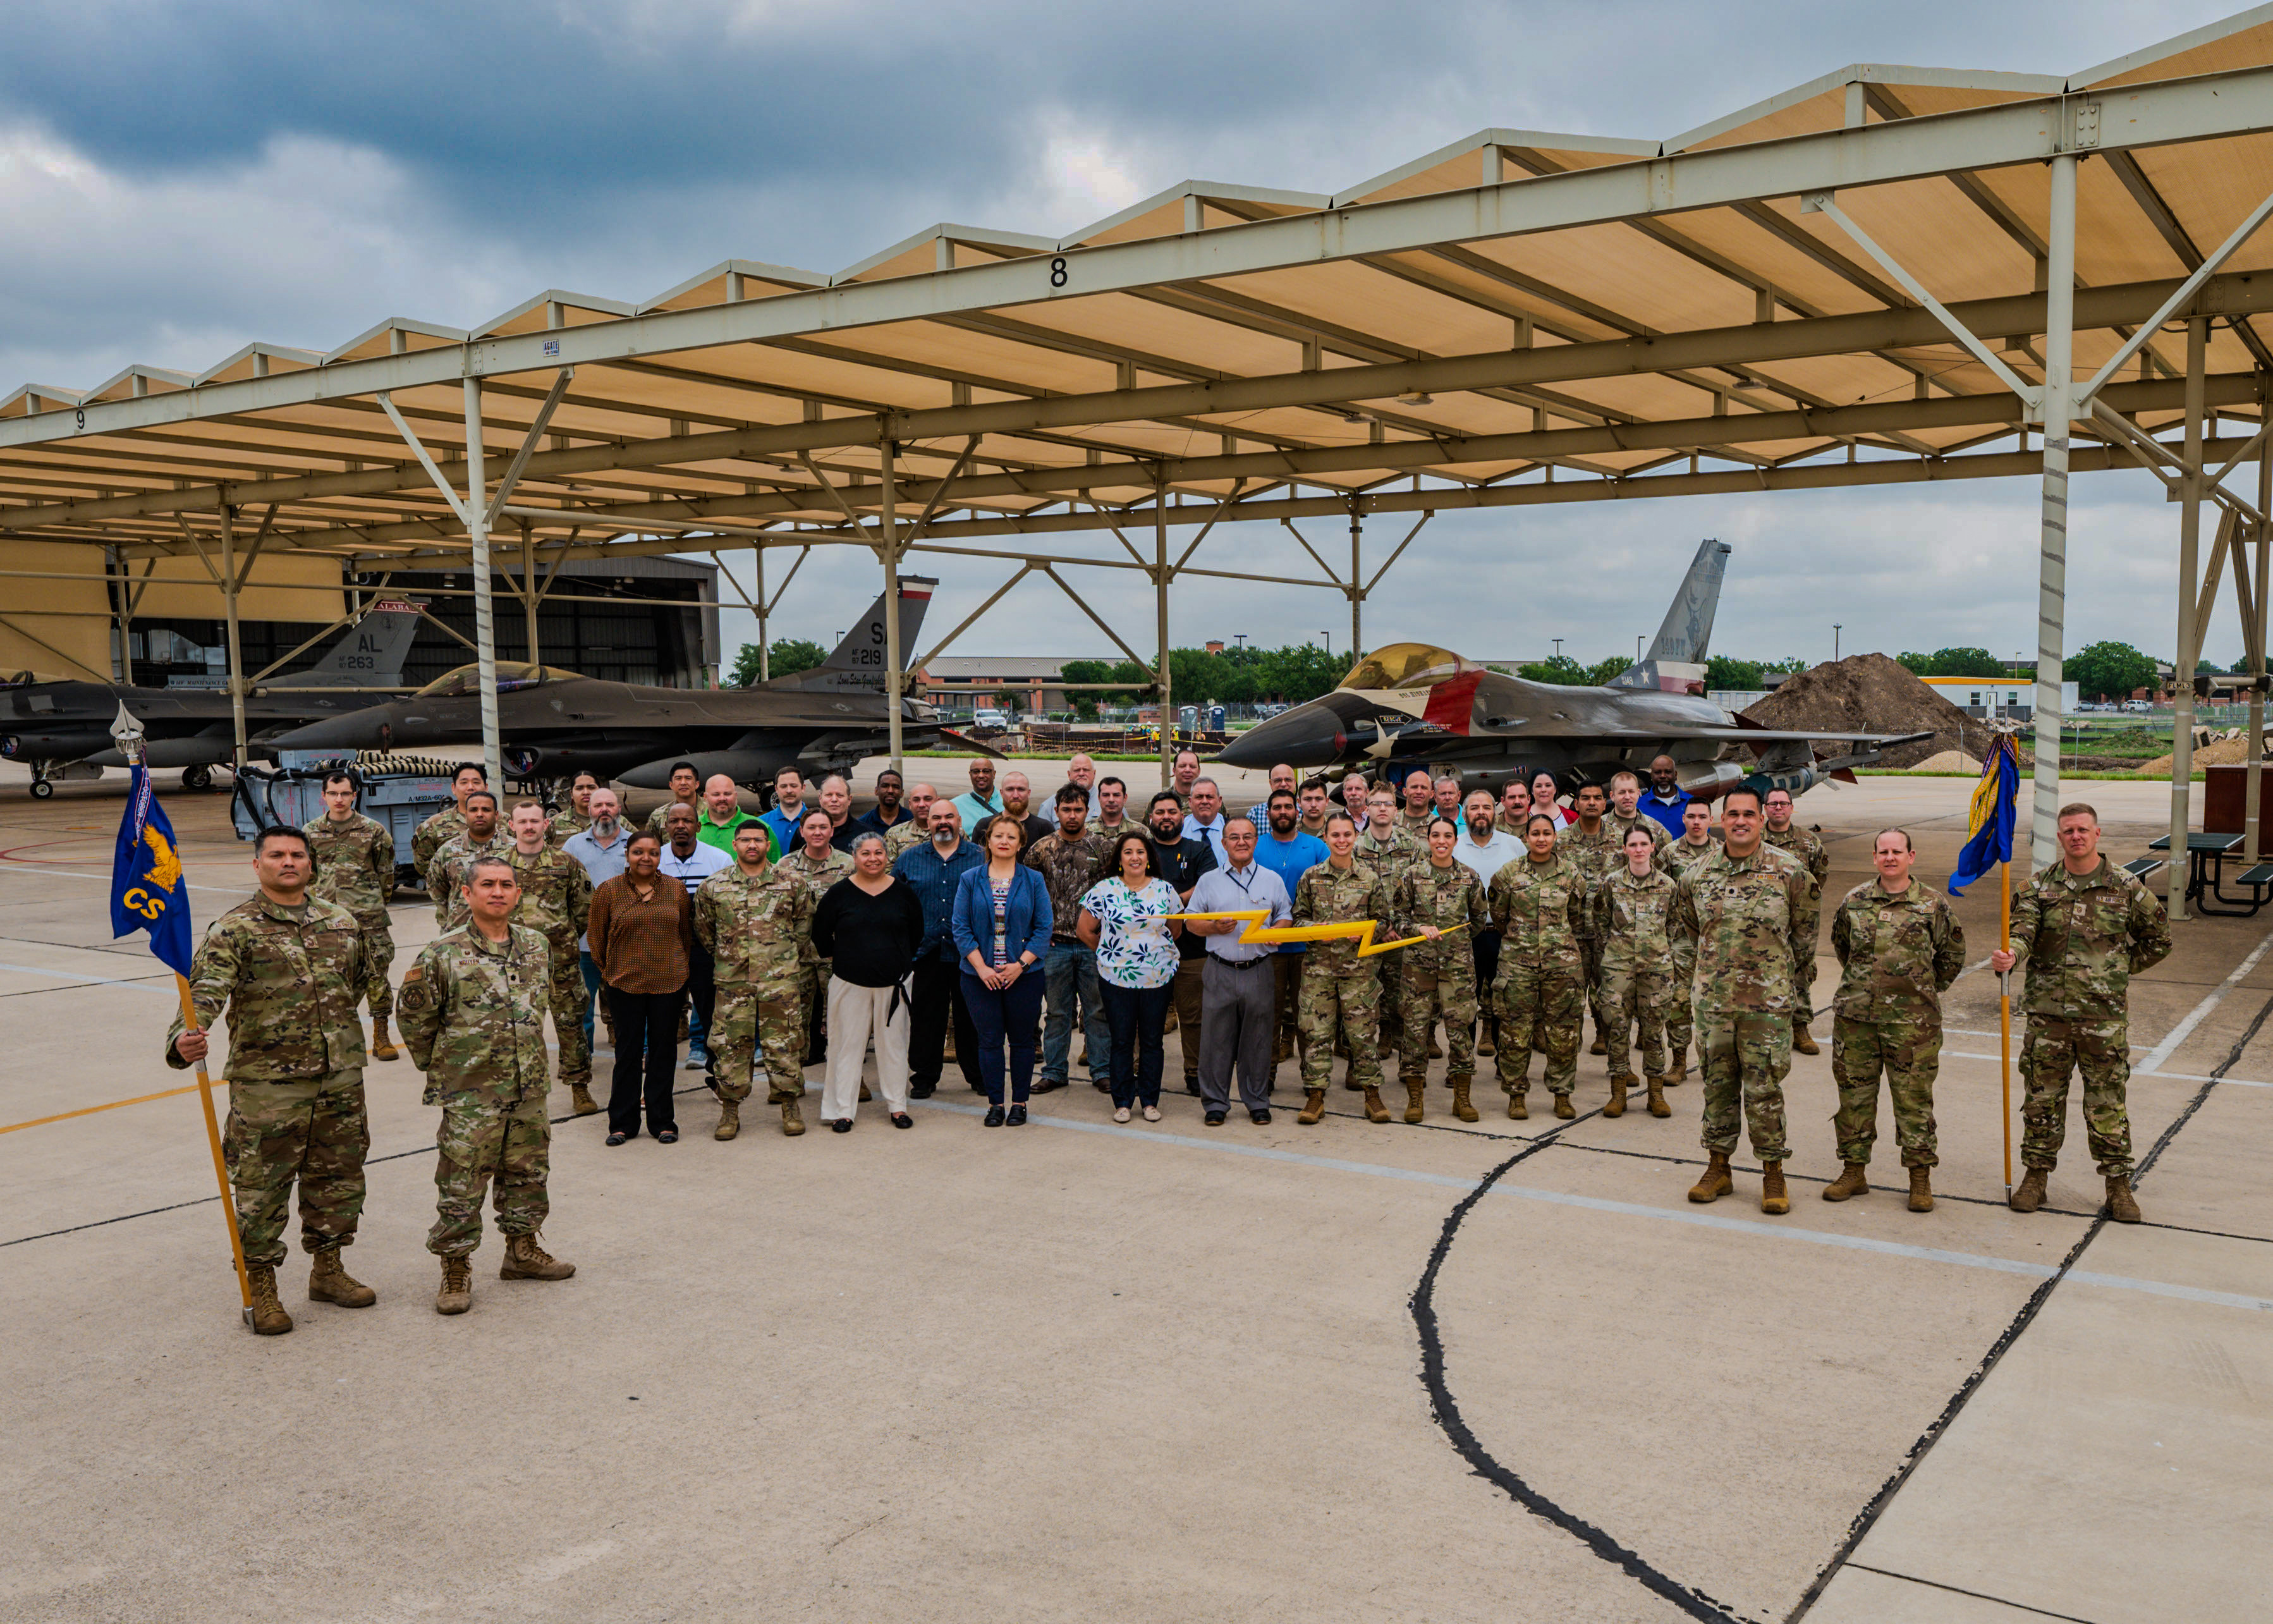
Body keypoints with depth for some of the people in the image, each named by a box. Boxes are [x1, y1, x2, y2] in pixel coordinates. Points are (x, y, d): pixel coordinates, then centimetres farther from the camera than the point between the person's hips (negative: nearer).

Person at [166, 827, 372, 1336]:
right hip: (266, 1084, -5)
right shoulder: (234, 930, -6)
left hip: (341, 1081, 5)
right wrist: (185, 1037, -38)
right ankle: (260, 1289, 14)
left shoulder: (342, 923, 11)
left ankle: (327, 1270, 31)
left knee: (339, 1177, 14)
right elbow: (205, 990, -19)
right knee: (262, 1187, 1)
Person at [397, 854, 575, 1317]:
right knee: (461, 1184, 0)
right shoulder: (441, 955, -11)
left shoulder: (538, 945, 4)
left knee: (528, 1173, 16)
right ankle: (456, 1269, 13)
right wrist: (439, 1067, 2)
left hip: (530, 1088, 5)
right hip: (470, 1094, -5)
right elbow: (414, 1017, -3)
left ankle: (522, 1249, 33)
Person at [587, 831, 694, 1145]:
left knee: (663, 1050, 6)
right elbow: (595, 935, 6)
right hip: (625, 983, -1)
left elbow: (686, 934, 12)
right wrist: (609, 971, 8)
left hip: (669, 982, 1)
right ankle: (622, 1123, 14)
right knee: (628, 1051, 4)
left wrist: (680, 969, 10)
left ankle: (662, 1122, 15)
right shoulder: (607, 891, -1)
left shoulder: (676, 890, 5)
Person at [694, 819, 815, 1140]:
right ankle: (730, 1110, 14)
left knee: (784, 1043, 3)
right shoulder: (712, 886, 4)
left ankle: (790, 1107, 15)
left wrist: (795, 964, 12)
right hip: (732, 980, 1)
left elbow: (804, 927, 12)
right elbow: (704, 931, 15)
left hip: (781, 979, -1)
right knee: (730, 1044, 3)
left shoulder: (792, 883, 3)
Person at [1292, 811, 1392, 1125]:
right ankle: (1315, 1096, 9)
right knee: (1317, 1031, 1)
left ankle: (1372, 1094, 12)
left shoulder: (1370, 879, 4)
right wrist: (1315, 929, -10)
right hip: (1318, 966, 1)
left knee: (1364, 1031, 1)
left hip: (1358, 966, 0)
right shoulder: (1311, 878, 6)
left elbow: (1382, 919, 9)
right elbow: (1299, 917, 10)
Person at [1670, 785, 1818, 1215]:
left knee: (1764, 1089, 0)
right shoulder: (1697, 875, 4)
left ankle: (1773, 1174, 13)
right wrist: (1693, 978, 12)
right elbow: (1683, 931, 16)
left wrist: (1791, 978, 9)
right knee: (1717, 1084, 11)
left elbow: (1804, 930, 7)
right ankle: (1718, 1168, 22)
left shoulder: (1788, 870, -4)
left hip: (1768, 1002, -3)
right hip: (1712, 1000, 3)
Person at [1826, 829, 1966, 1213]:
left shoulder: (1932, 905, -1)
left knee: (1913, 1097, 1)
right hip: (1855, 1014, 3)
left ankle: (1920, 1177, 12)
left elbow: (1952, 954, 12)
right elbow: (1839, 943, 22)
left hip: (1911, 1020, -2)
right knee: (1854, 1091, 8)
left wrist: (1926, 991, 13)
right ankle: (1854, 1170, 19)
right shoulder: (1854, 901, 5)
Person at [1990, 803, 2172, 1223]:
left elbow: (2159, 938, 14)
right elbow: (2023, 931, -11)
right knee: (2042, 1098, 8)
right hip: (2048, 1014, 1)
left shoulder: (2125, 888, 2)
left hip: (2104, 1015, -1)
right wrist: (2009, 956, -32)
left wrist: (2122, 968, 8)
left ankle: (2118, 1185, 16)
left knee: (2108, 1104, 4)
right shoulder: (2039, 886, 4)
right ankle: (2035, 1177, 20)